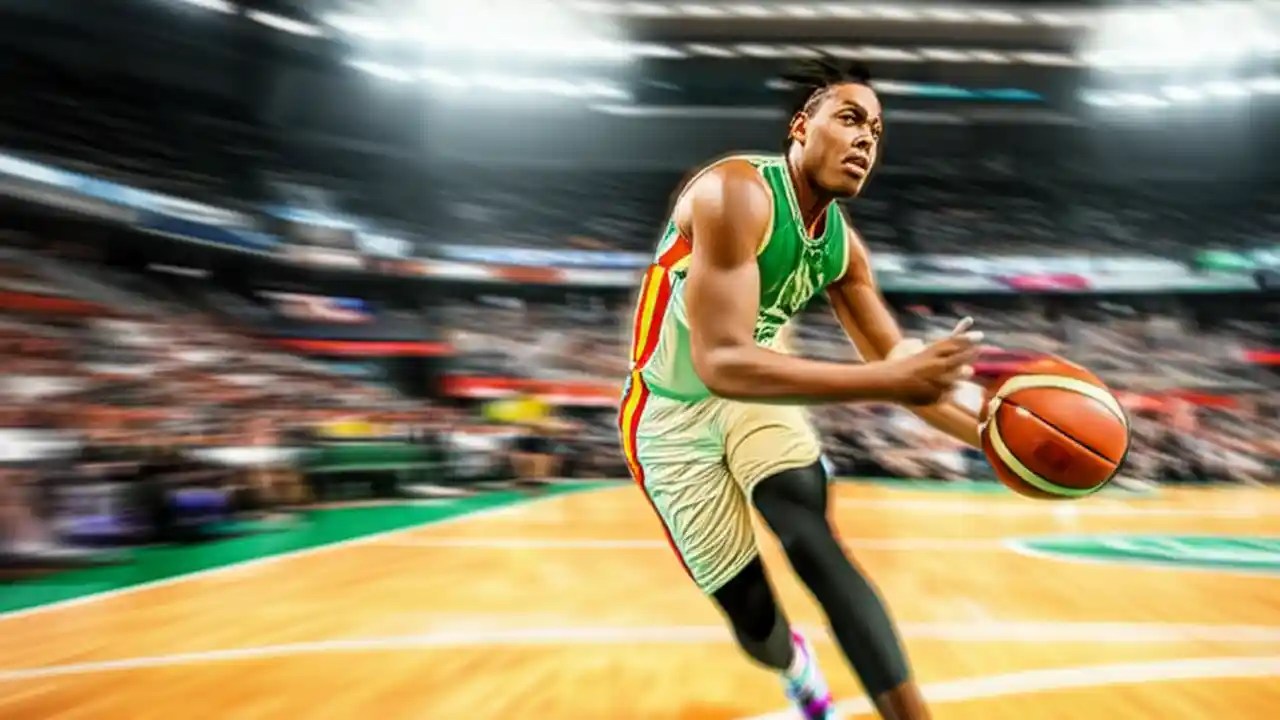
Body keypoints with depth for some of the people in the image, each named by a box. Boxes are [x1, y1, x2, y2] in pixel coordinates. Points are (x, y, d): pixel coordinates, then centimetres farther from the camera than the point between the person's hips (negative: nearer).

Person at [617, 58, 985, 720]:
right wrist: (886, 382, -43)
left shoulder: (842, 244, -4)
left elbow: (895, 361, 5)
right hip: (674, 415, -5)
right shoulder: (736, 193, -28)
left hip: (758, 395, 5)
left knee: (815, 548, -21)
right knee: (751, 612, 2)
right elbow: (721, 362, -37)